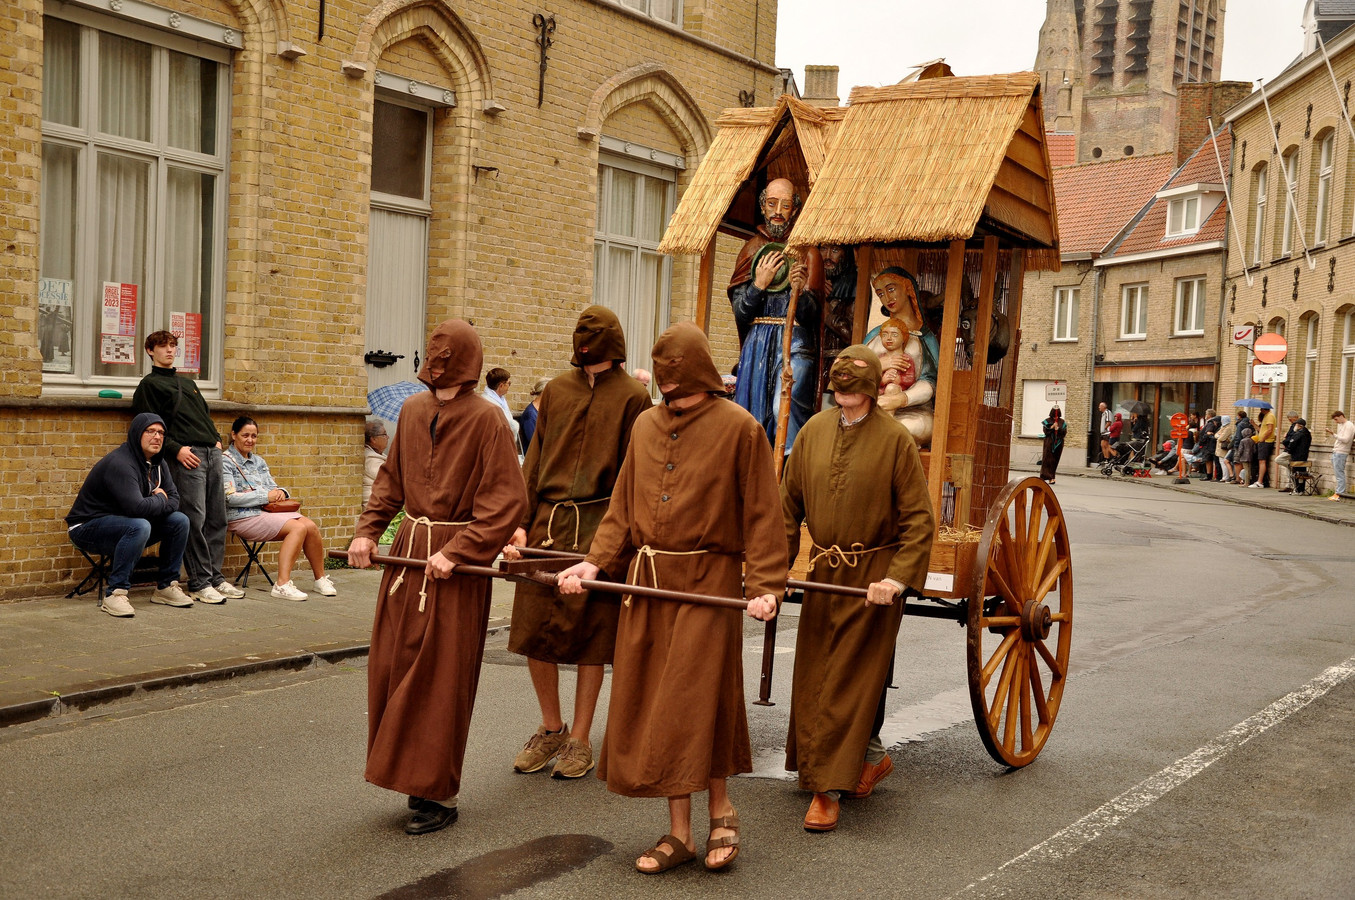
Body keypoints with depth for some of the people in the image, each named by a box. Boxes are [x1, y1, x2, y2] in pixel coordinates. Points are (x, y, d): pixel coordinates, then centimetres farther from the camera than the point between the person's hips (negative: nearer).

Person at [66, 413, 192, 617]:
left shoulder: (157, 463, 4)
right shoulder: (120, 464, -26)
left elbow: (173, 498, 4)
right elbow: (137, 507, -36)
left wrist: (155, 506, -18)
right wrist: (160, 500, -15)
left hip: (126, 522, 9)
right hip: (88, 528, -9)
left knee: (180, 521, -3)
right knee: (139, 527, -36)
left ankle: (166, 586, 6)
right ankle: (114, 593, -27)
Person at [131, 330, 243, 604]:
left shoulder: (188, 383, 29)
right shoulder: (149, 384, 7)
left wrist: (216, 438, 14)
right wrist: (176, 449, -14)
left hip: (211, 452, 7)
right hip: (186, 455, -7)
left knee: (217, 518, 5)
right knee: (194, 520, -11)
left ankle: (215, 576, 11)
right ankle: (198, 583, -7)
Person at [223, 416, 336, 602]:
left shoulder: (258, 461, 22)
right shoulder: (226, 462, -2)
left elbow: (272, 487, 21)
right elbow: (230, 498, -13)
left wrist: (279, 492, -4)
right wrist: (266, 496, -15)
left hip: (266, 511, 7)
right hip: (243, 517, -7)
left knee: (311, 526, -17)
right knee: (298, 528, -28)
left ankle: (321, 579, -5)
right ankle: (283, 585, -34)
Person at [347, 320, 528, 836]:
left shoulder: (486, 419, -12)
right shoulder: (412, 411, 7)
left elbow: (506, 501, -15)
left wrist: (456, 552, -19)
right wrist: (367, 530, 4)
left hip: (455, 562, -6)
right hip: (407, 550, 6)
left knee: (441, 680, 0)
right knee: (395, 666, 9)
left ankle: (440, 796, 14)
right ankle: (416, 776, 25)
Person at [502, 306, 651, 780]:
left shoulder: (632, 397, -1)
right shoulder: (556, 390, 11)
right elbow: (535, 460, 12)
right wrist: (520, 522, 3)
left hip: (597, 528, -4)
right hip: (546, 525, 4)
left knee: (591, 635, 3)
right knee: (534, 629, 5)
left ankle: (580, 739, 17)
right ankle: (550, 729, 24)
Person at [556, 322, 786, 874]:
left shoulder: (739, 428, -4)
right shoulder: (646, 425, 10)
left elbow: (761, 515, -5)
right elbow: (623, 507, 14)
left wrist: (765, 585, -13)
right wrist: (595, 562, 2)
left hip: (707, 582, -5)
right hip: (646, 580, 5)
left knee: (694, 702, -4)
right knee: (649, 708, 6)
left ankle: (721, 809, 20)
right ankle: (679, 832, 17)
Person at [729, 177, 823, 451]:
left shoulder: (807, 252, 4)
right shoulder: (753, 248, 12)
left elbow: (809, 315, -6)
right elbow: (740, 314, 5)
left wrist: (799, 292, -26)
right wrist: (759, 284, -10)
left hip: (794, 343, -3)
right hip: (757, 344, 3)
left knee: (785, 407, -22)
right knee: (754, 413, 0)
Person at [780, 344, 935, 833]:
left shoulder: (895, 439, -10)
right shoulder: (814, 431, 3)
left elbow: (919, 519, -9)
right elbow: (789, 504, 9)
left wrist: (898, 578, -19)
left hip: (873, 579, -5)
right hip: (823, 572, 5)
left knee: (851, 683, -3)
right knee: (813, 678, 12)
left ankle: (828, 789, 4)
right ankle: (872, 755, 34)